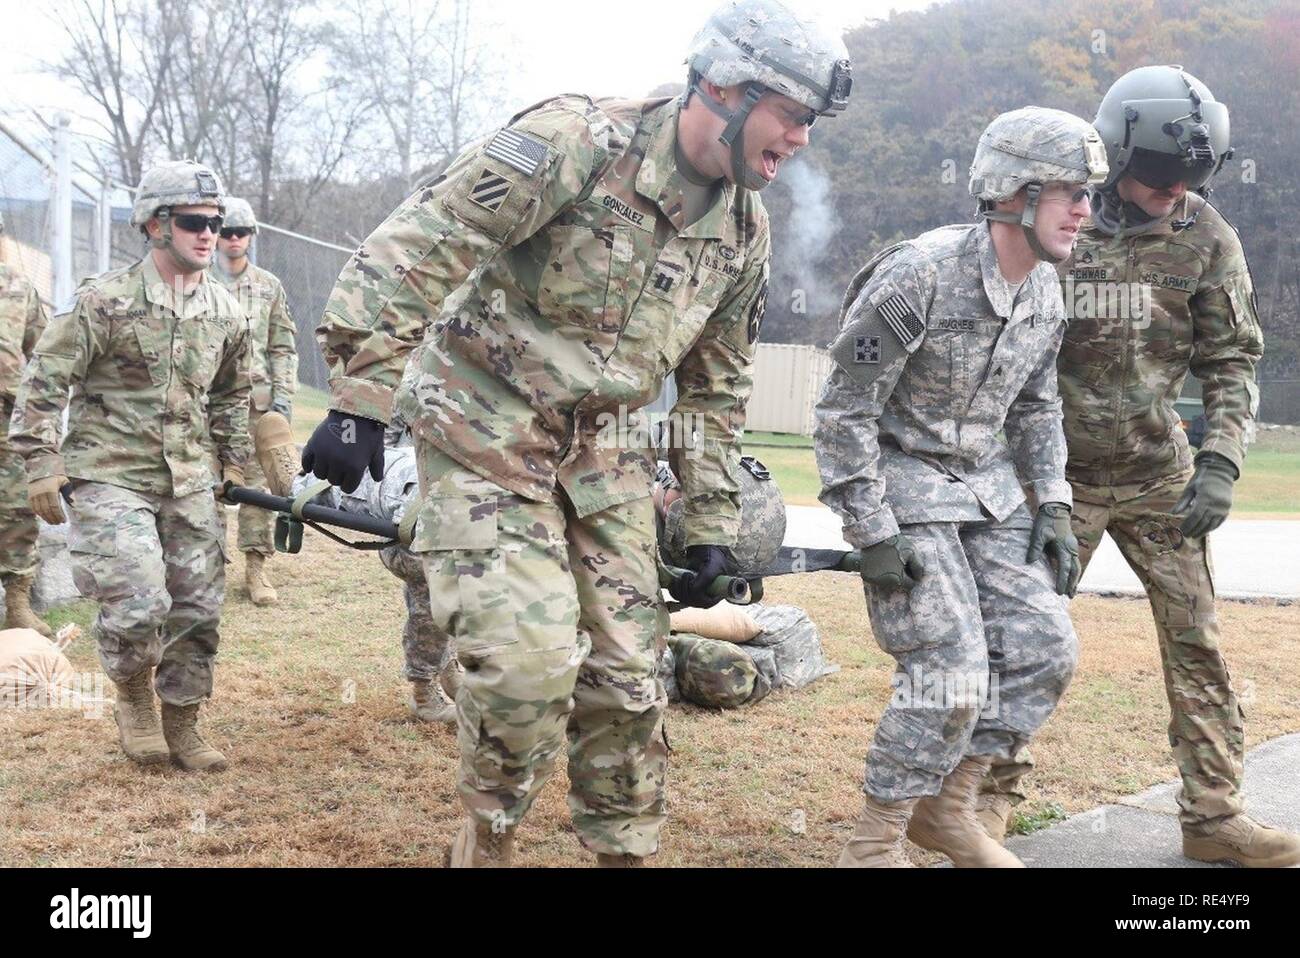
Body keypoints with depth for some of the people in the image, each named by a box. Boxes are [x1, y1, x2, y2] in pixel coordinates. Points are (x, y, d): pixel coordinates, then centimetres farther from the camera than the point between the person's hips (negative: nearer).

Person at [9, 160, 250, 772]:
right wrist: (42, 464, -11)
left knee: (199, 608, 5)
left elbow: (231, 394, 22)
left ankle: (180, 722, 24)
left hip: (188, 482, 5)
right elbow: (43, 383, -8)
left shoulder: (224, 312, 6)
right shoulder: (106, 300, -10)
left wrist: (234, 461, 20)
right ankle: (133, 698, 14)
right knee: (139, 602, -16)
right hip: (110, 477, -5)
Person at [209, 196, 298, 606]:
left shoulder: (269, 287, 11)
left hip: (257, 400, 1)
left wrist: (283, 395, 2)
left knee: (257, 484, 0)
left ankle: (256, 567, 5)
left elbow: (283, 347, 12)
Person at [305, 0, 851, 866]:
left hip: (605, 453, 6)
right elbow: (412, 250, -21)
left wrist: (713, 525, 12)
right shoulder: (576, 142, -18)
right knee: (528, 655, -17)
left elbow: (718, 385, 13)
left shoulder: (745, 232, 3)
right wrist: (361, 399, -24)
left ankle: (626, 850, 25)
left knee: (627, 671, 6)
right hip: (485, 432, -6)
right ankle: (489, 841, 10)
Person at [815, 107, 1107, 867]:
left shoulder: (1045, 290, 3)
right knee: (952, 676, -14)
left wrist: (1054, 508, 7)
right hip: (904, 485, -8)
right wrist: (873, 534, -19)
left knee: (1045, 649, 2)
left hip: (987, 489, 8)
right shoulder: (917, 276, -22)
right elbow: (844, 411, -18)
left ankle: (947, 807, 19)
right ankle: (875, 845, 4)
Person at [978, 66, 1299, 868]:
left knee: (1197, 642, 3)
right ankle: (998, 792, 18)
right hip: (1059, 473, -2)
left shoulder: (1206, 237, -4)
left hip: (1161, 475, 2)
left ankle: (1216, 816, 14)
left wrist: (1220, 463, -10)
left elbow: (1233, 359, 2)